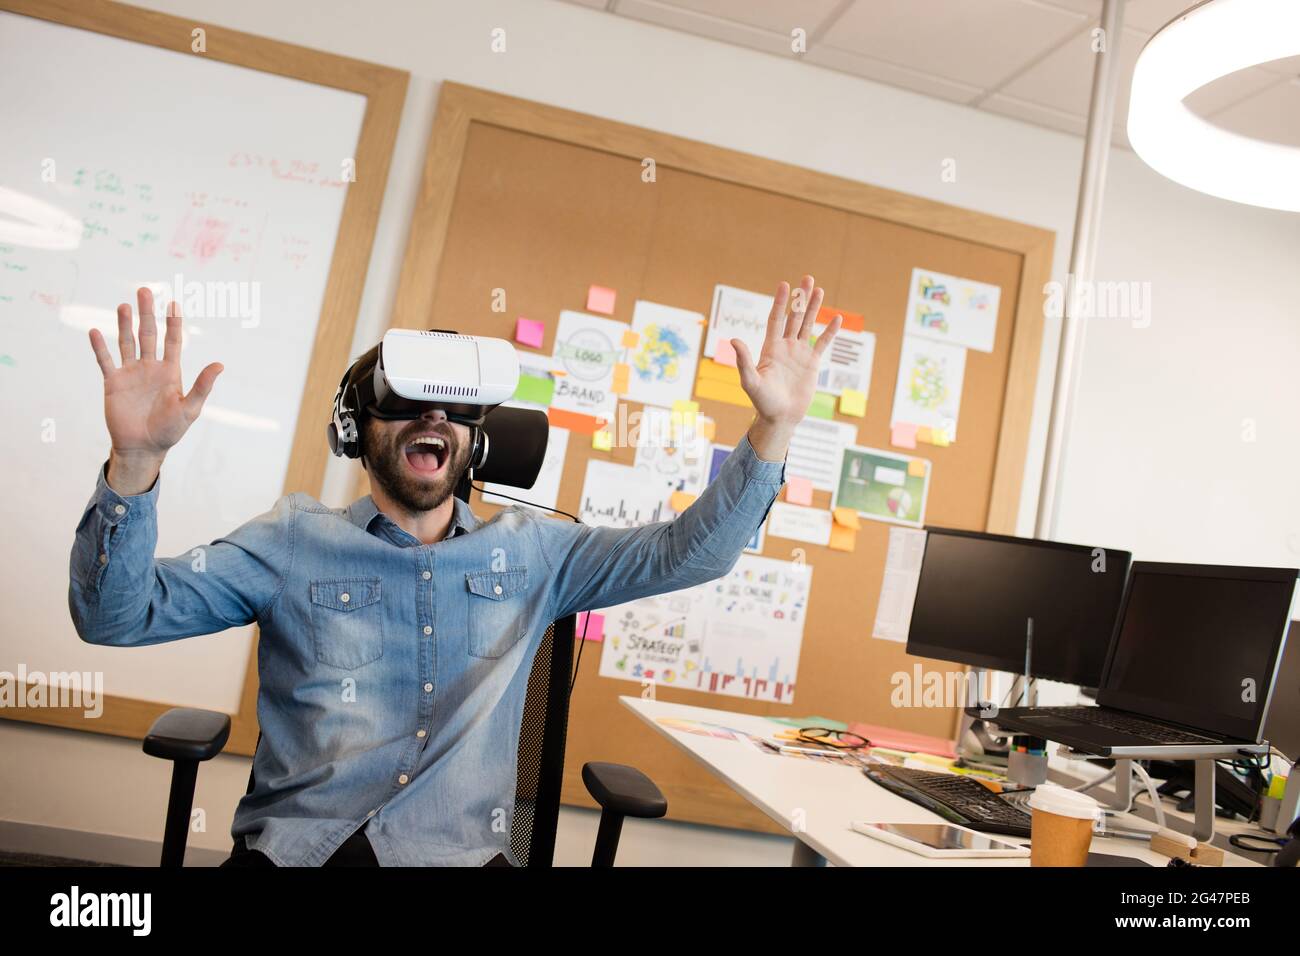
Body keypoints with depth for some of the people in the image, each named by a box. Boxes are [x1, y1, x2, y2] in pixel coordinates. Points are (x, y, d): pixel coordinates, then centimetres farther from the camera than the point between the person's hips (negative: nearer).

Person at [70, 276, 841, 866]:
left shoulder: (530, 551, 8)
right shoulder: (294, 539, 5)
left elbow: (688, 553, 3)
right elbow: (115, 615, -1)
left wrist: (775, 426, -10)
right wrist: (135, 461, -19)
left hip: (460, 850, 1)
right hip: (293, 843, 0)